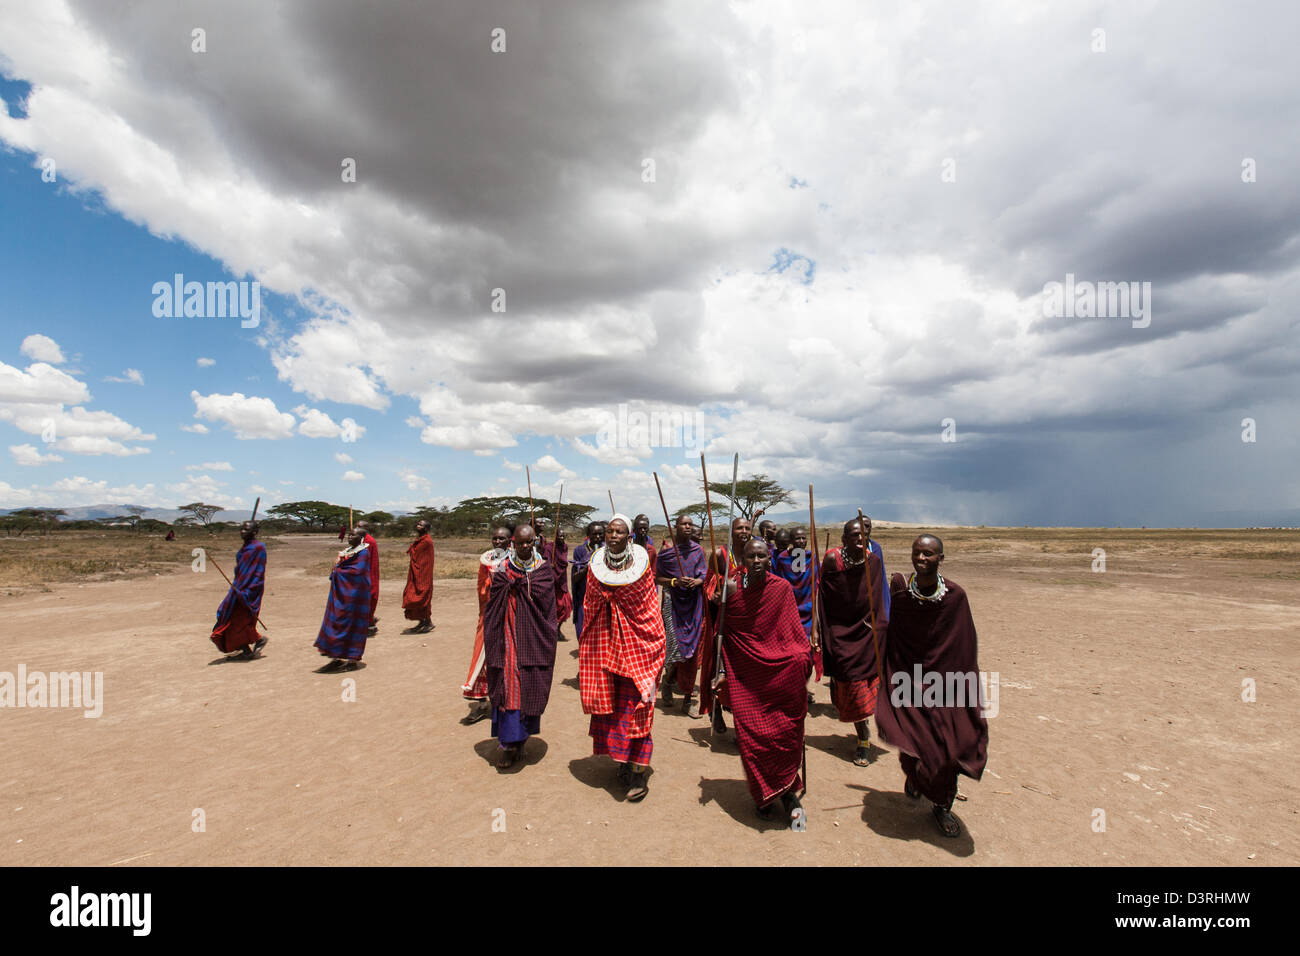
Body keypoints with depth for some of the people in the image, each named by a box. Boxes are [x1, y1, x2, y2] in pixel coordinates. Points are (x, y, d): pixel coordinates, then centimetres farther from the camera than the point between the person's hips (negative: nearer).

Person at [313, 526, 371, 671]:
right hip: (341, 594, 9)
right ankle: (337, 658, 16)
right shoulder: (347, 551, 16)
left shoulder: (363, 552, -11)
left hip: (353, 594, -9)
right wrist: (335, 572, -5)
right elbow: (338, 567, 17)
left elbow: (358, 571, -20)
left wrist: (338, 571, -11)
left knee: (351, 624, -4)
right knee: (336, 622, 9)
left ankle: (353, 660, 5)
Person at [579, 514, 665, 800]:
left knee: (634, 706, -2)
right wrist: (587, 646, 9)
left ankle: (638, 770, 6)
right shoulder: (596, 564, 2)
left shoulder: (642, 564, -5)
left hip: (635, 643, -3)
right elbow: (589, 609, 10)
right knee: (608, 704, 9)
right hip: (602, 644, 3)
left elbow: (651, 610, 0)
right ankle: (623, 763, 24)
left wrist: (654, 646, -2)